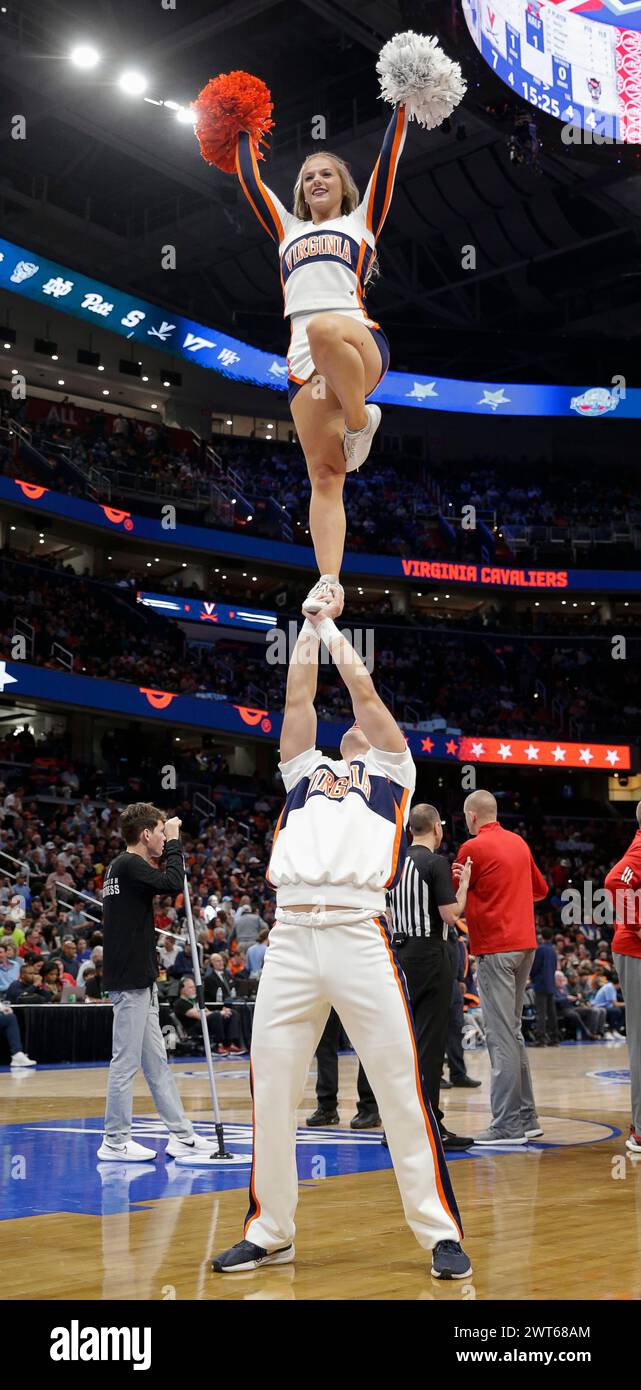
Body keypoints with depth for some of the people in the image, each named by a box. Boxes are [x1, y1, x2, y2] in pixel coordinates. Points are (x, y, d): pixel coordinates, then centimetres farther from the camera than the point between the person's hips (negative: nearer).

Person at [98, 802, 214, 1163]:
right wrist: (175, 842, -10)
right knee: (127, 1061, -2)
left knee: (156, 1062, 12)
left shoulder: (124, 866, 16)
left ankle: (183, 1135, 17)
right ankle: (115, 1141, 6)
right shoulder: (128, 865, -14)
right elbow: (174, 884, -22)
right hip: (130, 980, -10)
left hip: (140, 978, 10)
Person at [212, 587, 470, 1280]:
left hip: (360, 934, -3)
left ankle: (440, 1230, 6)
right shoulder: (305, 768, 29)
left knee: (401, 1089, -4)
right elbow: (299, 691, 23)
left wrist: (334, 625, 29)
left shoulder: (393, 769, 21)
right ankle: (270, 1232, 16)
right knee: (271, 1090, 3)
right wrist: (313, 619, 30)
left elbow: (362, 687, 17)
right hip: (290, 937, 3)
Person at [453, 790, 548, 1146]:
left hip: (495, 948, -8)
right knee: (513, 1031, 15)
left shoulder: (473, 847, -9)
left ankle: (508, 1124, -8)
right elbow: (540, 890, 25)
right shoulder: (519, 843, 13)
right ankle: (526, 1116, 19)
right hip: (525, 943, 8)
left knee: (501, 1035, -8)